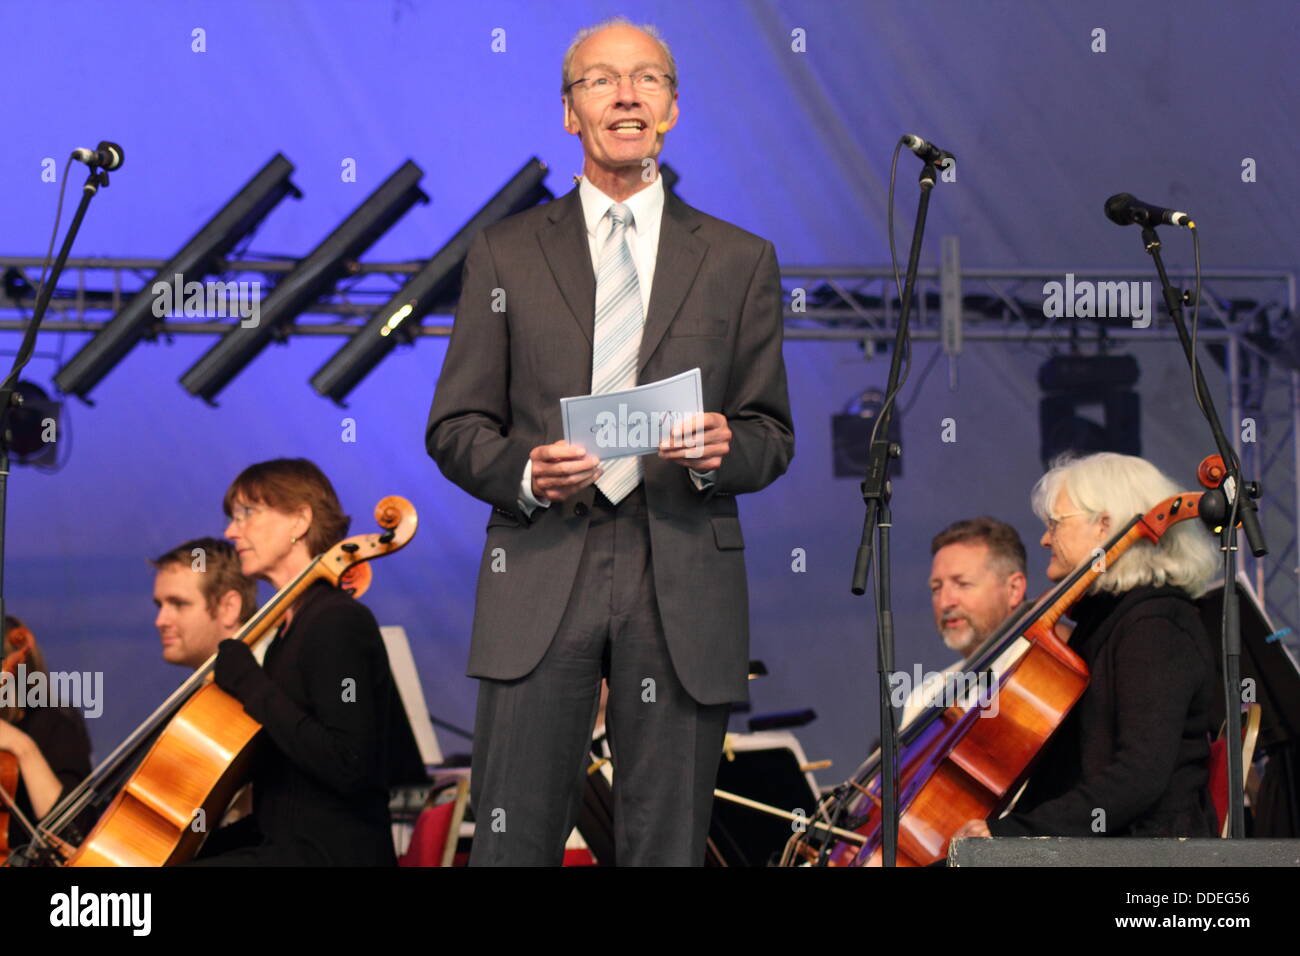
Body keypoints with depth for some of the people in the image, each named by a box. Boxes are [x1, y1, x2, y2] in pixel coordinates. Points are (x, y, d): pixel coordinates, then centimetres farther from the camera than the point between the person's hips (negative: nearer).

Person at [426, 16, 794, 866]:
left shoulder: (739, 261, 12)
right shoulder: (507, 254, 11)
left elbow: (772, 435, 13)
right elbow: (456, 428, 9)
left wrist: (725, 452, -10)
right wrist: (523, 472, -11)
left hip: (683, 589, 1)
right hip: (543, 574, -1)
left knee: (669, 850, 2)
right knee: (513, 842, -4)